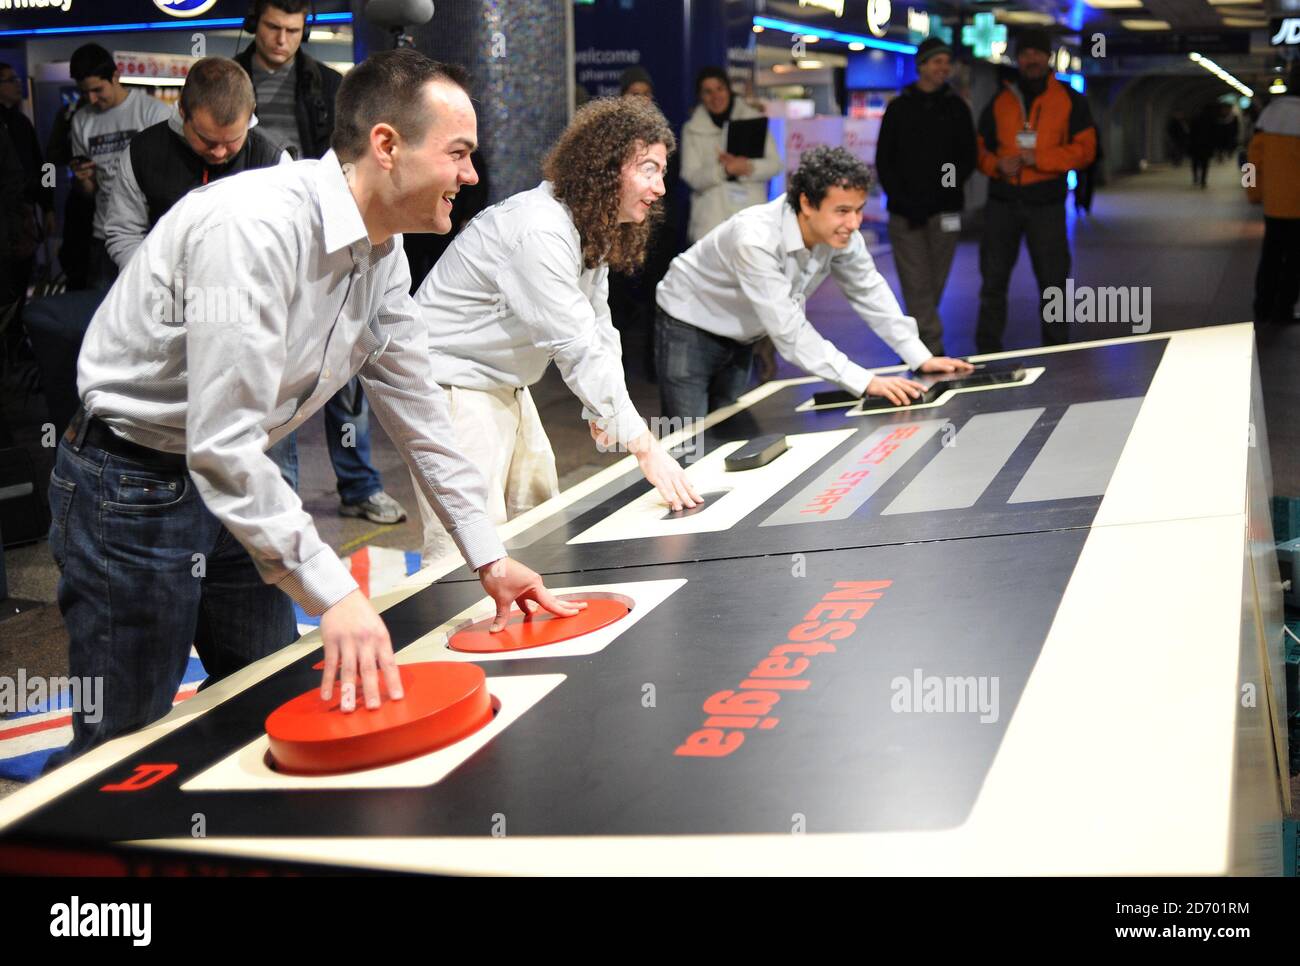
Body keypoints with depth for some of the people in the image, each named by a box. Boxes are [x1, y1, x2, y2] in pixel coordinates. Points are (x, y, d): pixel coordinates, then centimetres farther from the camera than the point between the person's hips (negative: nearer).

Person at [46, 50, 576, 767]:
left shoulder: (384, 254, 0)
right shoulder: (255, 226, -30)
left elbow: (417, 411, 9)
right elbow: (222, 444, -34)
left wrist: (488, 557, 6)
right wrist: (334, 596, -35)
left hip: (237, 480, 9)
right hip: (132, 490, -9)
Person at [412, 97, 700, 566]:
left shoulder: (594, 227, 6)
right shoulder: (540, 232, -27)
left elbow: (597, 328, 10)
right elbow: (576, 347, -30)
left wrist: (603, 410, -1)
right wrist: (644, 446, -30)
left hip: (505, 386, 11)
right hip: (453, 382, -11)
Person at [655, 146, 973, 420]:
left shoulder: (842, 234, -17)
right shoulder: (756, 241, -37)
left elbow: (869, 292, -3)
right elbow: (789, 331, -38)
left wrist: (921, 358, -10)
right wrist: (865, 382, -40)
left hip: (739, 338, 7)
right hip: (690, 328, -7)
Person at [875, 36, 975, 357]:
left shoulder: (957, 108, 11)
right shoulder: (899, 108, 10)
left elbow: (967, 159, 8)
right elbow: (884, 161, 7)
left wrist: (941, 196, -5)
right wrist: (903, 200, -6)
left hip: (944, 211, 1)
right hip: (905, 211, -1)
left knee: (934, 284, 2)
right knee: (916, 284, -9)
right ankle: (933, 349, -10)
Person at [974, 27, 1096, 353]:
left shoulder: (1069, 100, 3)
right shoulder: (1000, 100, 10)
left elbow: (1085, 149, -4)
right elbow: (981, 147, 12)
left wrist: (1040, 159, -15)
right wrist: (997, 165, -10)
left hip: (1046, 203, -2)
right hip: (1002, 201, 2)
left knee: (1052, 280, 4)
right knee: (993, 278, 4)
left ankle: (1057, 349, 13)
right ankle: (988, 349, 10)